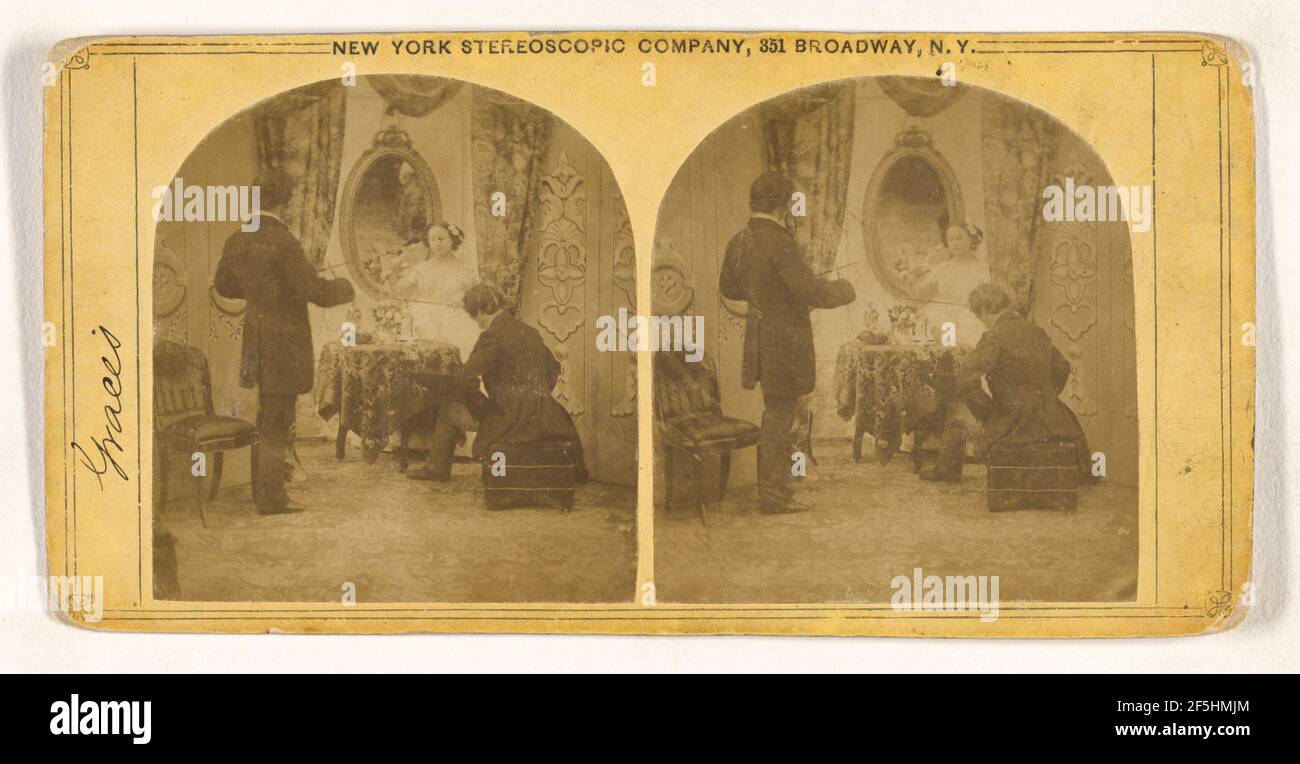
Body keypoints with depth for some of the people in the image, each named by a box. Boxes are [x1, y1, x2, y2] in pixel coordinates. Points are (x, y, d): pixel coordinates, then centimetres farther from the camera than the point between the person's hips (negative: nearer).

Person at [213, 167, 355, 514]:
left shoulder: (237, 240, 4)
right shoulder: (283, 244, -20)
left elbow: (224, 284, 19)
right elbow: (314, 290, -21)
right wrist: (342, 289, -1)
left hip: (256, 339, 8)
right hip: (284, 343, -8)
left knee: (269, 414, 21)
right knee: (277, 421, 1)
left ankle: (266, 483, 31)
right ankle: (270, 497, 9)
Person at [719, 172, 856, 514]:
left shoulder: (738, 242, 4)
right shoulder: (780, 243, -22)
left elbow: (728, 287, 19)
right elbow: (813, 293, -25)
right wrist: (843, 290, -6)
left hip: (759, 337, 8)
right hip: (785, 341, -8)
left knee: (777, 414, 20)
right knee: (779, 416, 2)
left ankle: (775, 485, 30)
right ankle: (771, 495, 10)